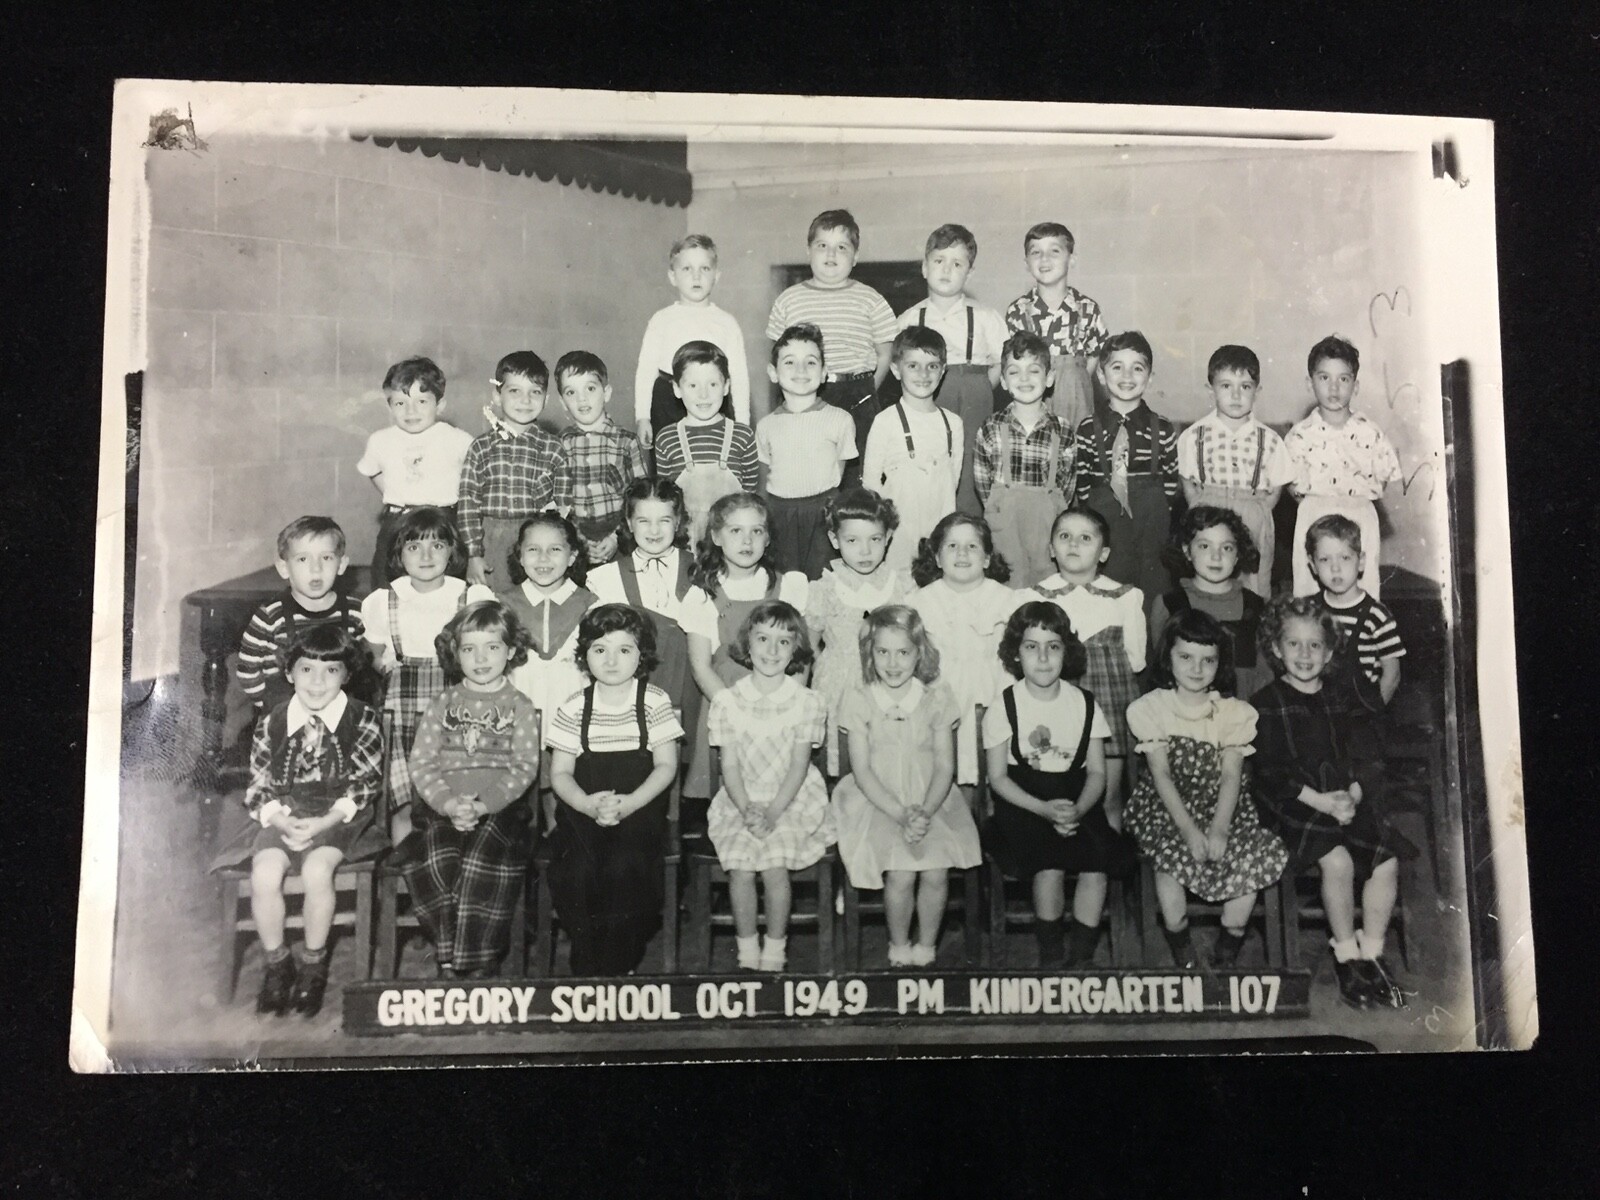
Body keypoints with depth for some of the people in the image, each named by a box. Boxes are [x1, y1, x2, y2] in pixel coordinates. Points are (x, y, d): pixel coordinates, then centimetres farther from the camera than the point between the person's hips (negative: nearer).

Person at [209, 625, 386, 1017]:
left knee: (317, 870, -29)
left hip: (337, 818, -2)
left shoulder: (363, 721, -4)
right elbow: (258, 787, 4)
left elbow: (364, 786, -5)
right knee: (265, 874, -24)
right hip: (282, 816, 2)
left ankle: (314, 964, -6)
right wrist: (282, 821, -16)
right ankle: (276, 964, -1)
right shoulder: (271, 724, 2)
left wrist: (323, 822, -19)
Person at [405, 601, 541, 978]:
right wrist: (449, 804, -11)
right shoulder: (443, 703, 16)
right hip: (444, 808, 2)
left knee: (480, 861, -32)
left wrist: (484, 804, -14)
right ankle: (447, 960, -19)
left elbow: (525, 767, 1)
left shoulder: (520, 706, 11)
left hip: (500, 808, -2)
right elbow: (421, 762, 6)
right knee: (438, 860, -29)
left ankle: (479, 964, -23)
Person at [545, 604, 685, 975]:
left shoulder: (655, 702, 0)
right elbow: (560, 772, 4)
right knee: (576, 871, -24)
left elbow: (666, 766, -2)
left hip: (639, 808, -1)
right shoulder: (574, 708, 4)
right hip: (583, 809, 2)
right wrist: (586, 804, -16)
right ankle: (586, 964, -1)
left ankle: (620, 964, -4)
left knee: (623, 867, -27)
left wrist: (628, 804, -16)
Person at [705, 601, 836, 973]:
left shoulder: (807, 702, -3)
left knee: (775, 866, -22)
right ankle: (747, 952, -2)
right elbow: (730, 765, -1)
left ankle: (775, 950, -2)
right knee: (740, 867, -20)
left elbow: (799, 765, -5)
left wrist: (772, 812, -16)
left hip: (792, 800, -1)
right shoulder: (727, 701, 0)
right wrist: (747, 810, -15)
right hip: (741, 800, 1)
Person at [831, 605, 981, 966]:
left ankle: (927, 947, 6)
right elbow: (862, 771, -6)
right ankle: (899, 947, 6)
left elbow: (945, 766, 0)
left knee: (936, 871, -19)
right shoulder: (858, 699, -4)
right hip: (878, 802, -1)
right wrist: (901, 814, -17)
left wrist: (924, 812, -16)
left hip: (931, 801, 2)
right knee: (900, 875, -21)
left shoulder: (936, 696, 0)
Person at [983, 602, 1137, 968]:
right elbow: (998, 777, -3)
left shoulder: (1085, 704, 4)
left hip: (1077, 803, 2)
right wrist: (1044, 809, -17)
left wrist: (1077, 809, -16)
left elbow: (1096, 772, 5)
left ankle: (1082, 957, -6)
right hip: (1022, 804, -2)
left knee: (1097, 864, -25)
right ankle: (1051, 957, -5)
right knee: (1050, 867, -28)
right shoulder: (1004, 706, -3)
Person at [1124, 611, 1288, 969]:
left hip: (1221, 805, 2)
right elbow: (1161, 774, -10)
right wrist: (1188, 829, -21)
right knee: (1171, 850, -30)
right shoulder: (1150, 708, -3)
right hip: (1166, 805, -2)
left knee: (1253, 854, -23)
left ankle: (1227, 953, -4)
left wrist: (1219, 830, -22)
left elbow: (1231, 775, -7)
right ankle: (1180, 947, -10)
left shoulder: (1233, 712, 2)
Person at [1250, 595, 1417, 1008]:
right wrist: (1321, 801, -18)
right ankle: (1347, 958, -7)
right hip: (1296, 804, -3)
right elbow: (1271, 773, -7)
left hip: (1352, 800, 4)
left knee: (1387, 861, -18)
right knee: (1338, 860, -26)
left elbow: (1371, 754, 5)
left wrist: (1353, 794, -13)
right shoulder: (1266, 705, 1)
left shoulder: (1349, 691, 11)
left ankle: (1372, 953, 2)